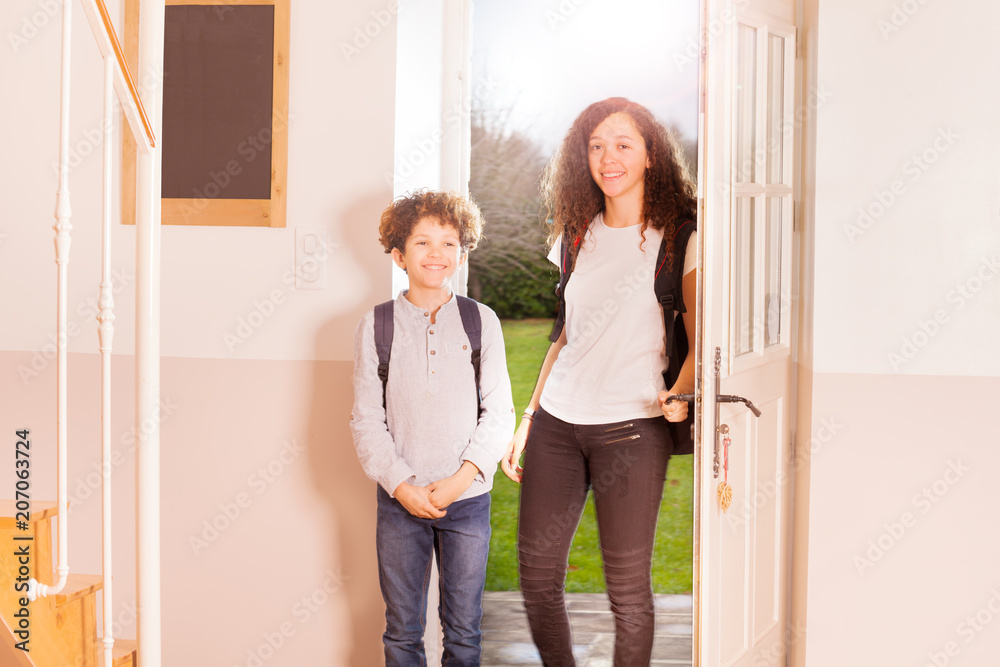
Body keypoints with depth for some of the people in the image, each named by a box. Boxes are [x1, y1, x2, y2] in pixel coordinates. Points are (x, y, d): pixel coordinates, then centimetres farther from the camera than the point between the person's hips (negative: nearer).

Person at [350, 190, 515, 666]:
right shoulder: (376, 327, 1)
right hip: (400, 500, 0)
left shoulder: (482, 322, 3)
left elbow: (499, 413, 0)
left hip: (467, 498, 0)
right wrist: (402, 487, -10)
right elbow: (367, 421, 0)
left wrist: (461, 479, -11)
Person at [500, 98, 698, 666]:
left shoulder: (680, 238, -2)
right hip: (558, 421, 5)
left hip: (632, 426, -5)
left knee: (628, 588, -1)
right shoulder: (578, 236, 13)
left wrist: (680, 392, -22)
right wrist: (528, 418, 16)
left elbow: (699, 341, -2)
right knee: (537, 575, 6)